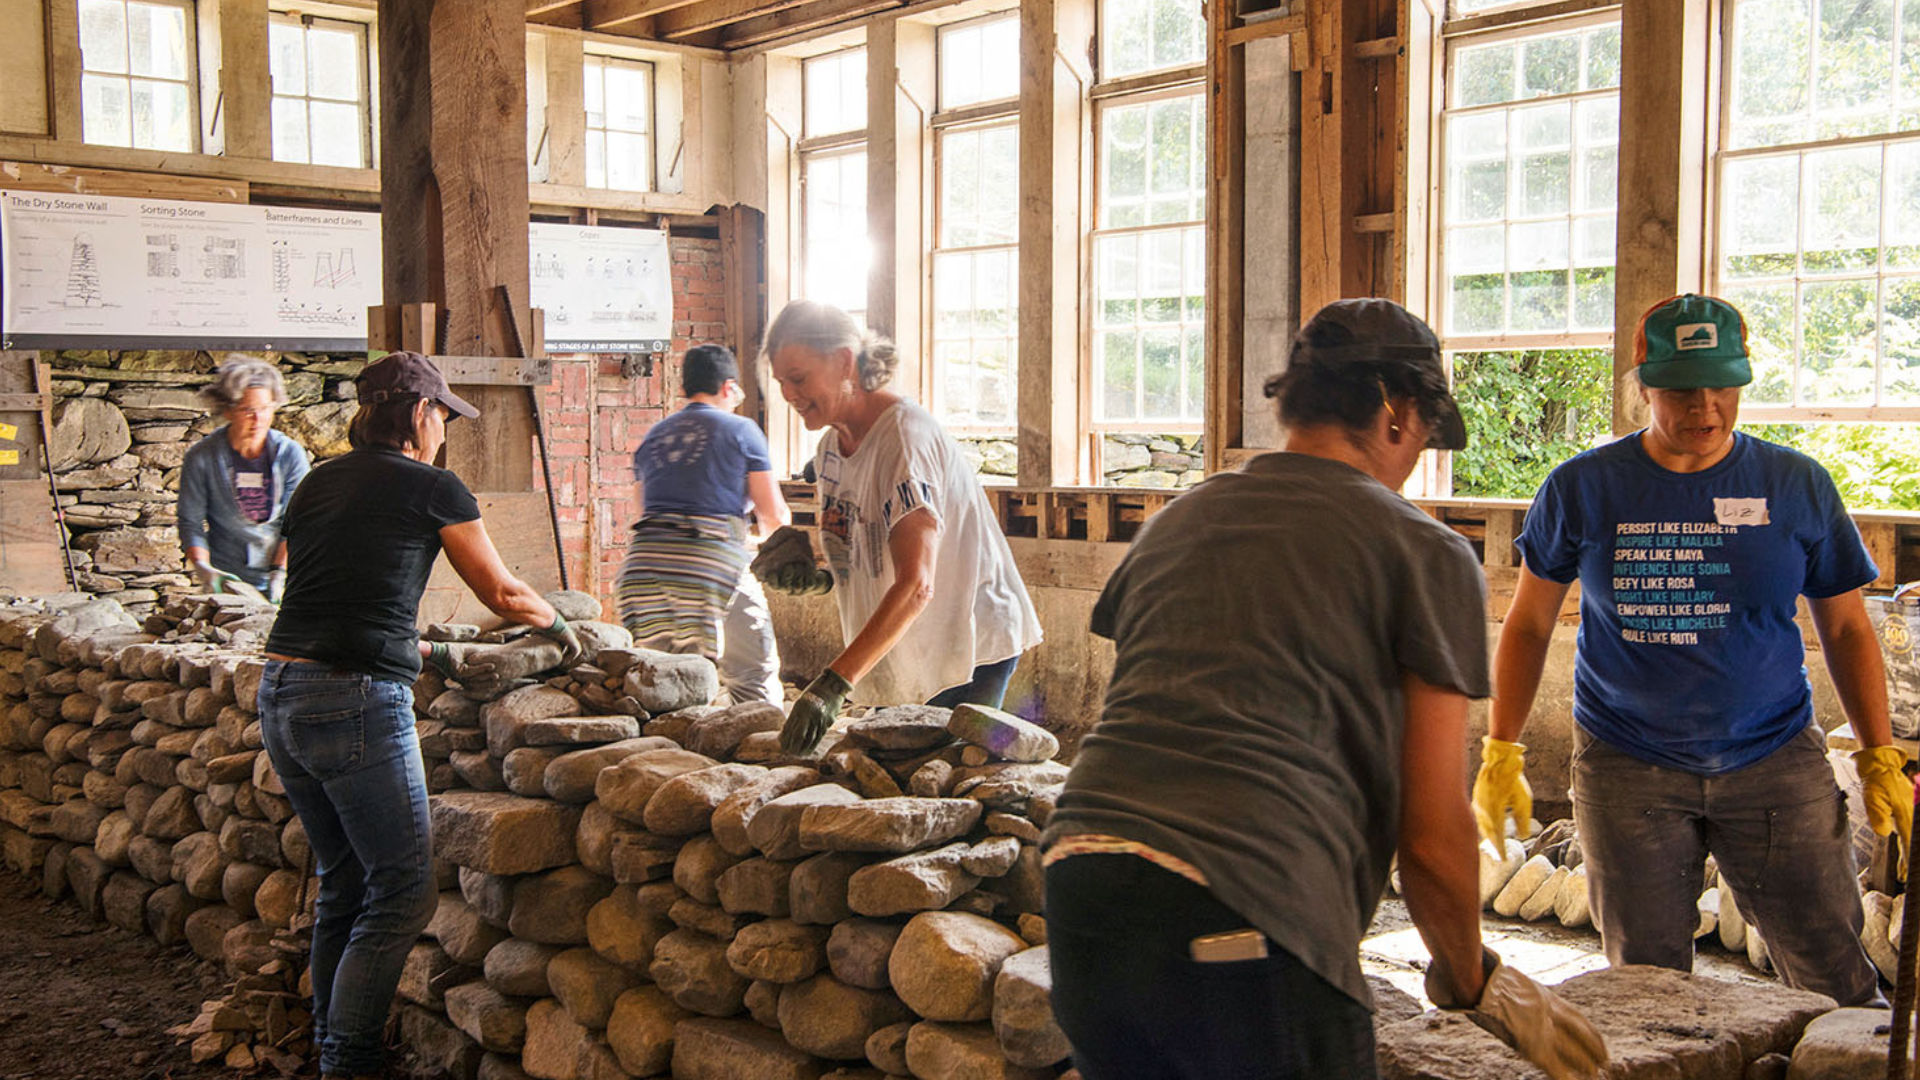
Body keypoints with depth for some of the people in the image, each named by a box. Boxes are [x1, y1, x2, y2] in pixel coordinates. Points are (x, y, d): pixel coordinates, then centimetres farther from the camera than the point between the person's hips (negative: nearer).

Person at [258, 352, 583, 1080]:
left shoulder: (316, 485, 16)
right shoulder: (430, 487, -2)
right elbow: (501, 594, 6)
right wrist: (560, 626, 25)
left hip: (281, 694, 8)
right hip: (357, 704, -8)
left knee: (342, 882, 18)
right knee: (403, 891, 1)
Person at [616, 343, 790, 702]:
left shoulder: (652, 437, 23)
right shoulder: (741, 430, 9)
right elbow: (775, 517, 8)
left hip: (643, 560, 5)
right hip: (714, 559, -4)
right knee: (754, 675, 7)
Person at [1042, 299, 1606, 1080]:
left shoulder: (1175, 521, 21)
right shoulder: (1425, 554, 5)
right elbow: (1432, 835, 3)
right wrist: (1469, 982, 20)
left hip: (1076, 876, 6)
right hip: (1245, 923, -6)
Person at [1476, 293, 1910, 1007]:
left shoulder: (1798, 486, 2)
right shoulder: (1583, 489, -1)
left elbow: (1846, 629, 10)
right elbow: (1529, 626, 6)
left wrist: (1881, 760, 5)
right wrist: (1500, 753, 0)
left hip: (1777, 764, 1)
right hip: (1627, 772, 0)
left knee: (1837, 980, 2)